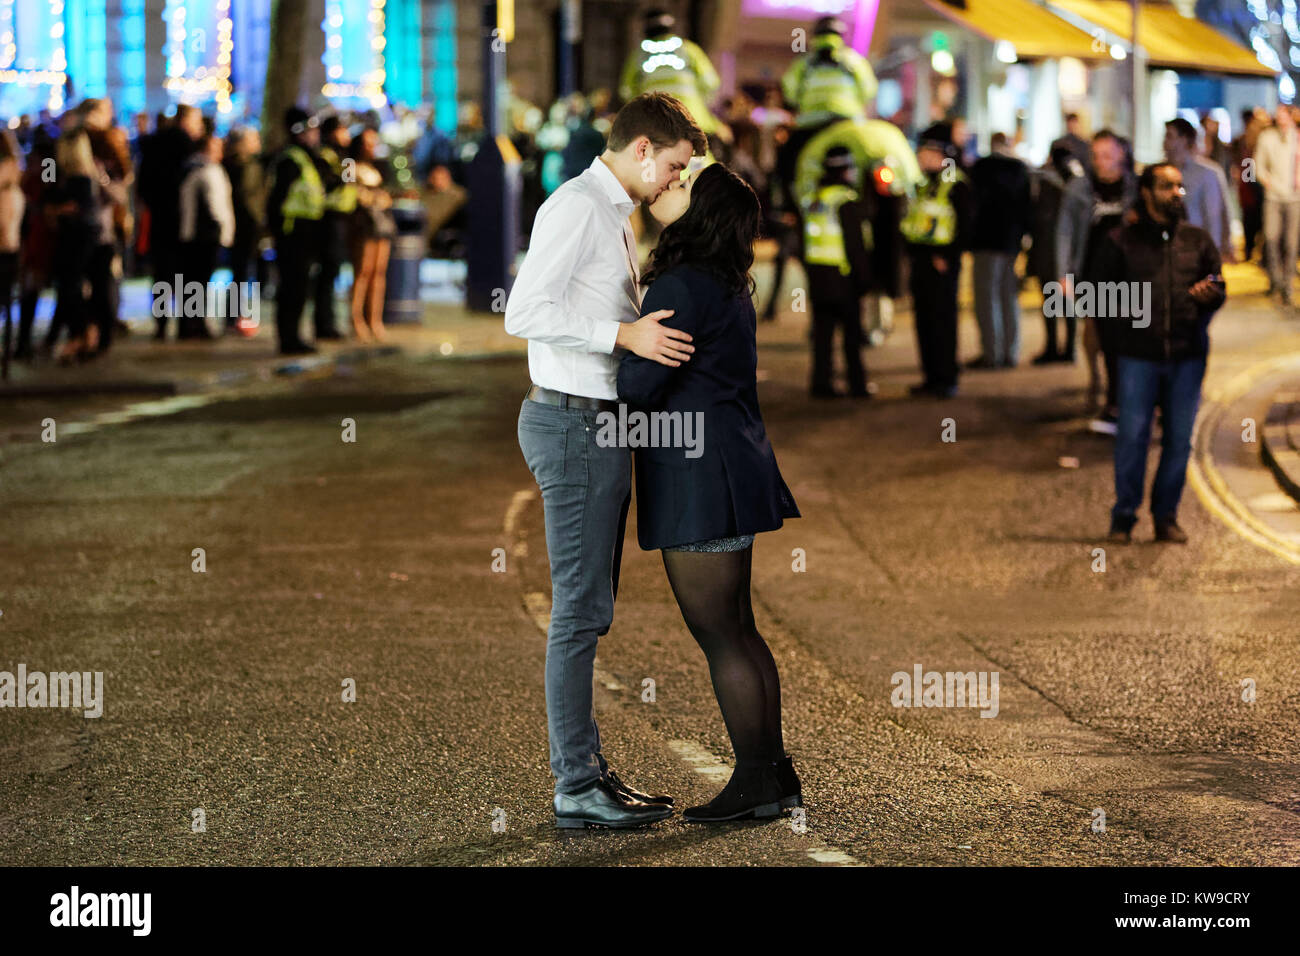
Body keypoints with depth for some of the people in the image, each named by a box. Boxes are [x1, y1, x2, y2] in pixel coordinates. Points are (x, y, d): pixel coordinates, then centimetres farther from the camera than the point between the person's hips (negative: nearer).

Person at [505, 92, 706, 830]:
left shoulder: (613, 216, 19)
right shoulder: (576, 208, -13)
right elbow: (526, 312, -22)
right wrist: (626, 334, -23)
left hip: (600, 425, 11)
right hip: (575, 422, -11)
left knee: (590, 609, 13)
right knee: (582, 609, -8)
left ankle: (589, 768, 20)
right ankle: (578, 788, -5)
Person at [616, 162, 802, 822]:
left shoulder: (681, 287, -17)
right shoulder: (727, 286, 14)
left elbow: (638, 383, -19)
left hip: (699, 478, -10)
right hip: (726, 468, 10)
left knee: (719, 634, -3)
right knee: (737, 629, 14)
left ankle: (755, 783, 2)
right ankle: (775, 774, 18)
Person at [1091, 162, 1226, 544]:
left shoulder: (1199, 240, 11)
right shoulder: (1121, 241, 4)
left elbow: (1220, 290, 14)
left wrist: (1209, 295, -8)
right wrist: (1121, 318, -5)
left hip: (1187, 355, 3)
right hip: (1138, 355, -2)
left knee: (1179, 439, 5)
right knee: (1132, 436, -4)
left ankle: (1166, 516, 15)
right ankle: (1124, 517, 7)